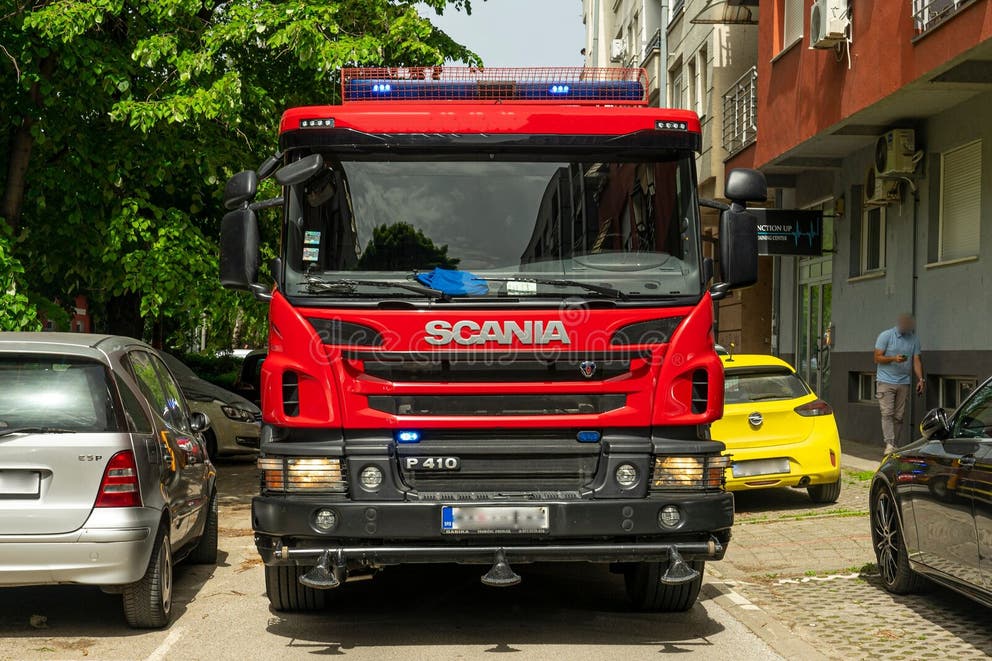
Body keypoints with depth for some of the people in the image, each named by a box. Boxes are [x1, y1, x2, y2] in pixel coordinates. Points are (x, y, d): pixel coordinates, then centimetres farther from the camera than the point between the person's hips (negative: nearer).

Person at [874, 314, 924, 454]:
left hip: (904, 383, 4)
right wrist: (893, 359, -21)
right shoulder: (885, 336, -4)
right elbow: (877, 358, -5)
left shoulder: (914, 339, 8)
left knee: (899, 416, 3)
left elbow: (916, 360, 9)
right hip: (886, 381, -4)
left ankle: (894, 444, 9)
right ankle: (889, 444, -17)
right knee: (887, 413, -12)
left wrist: (920, 379, -3)